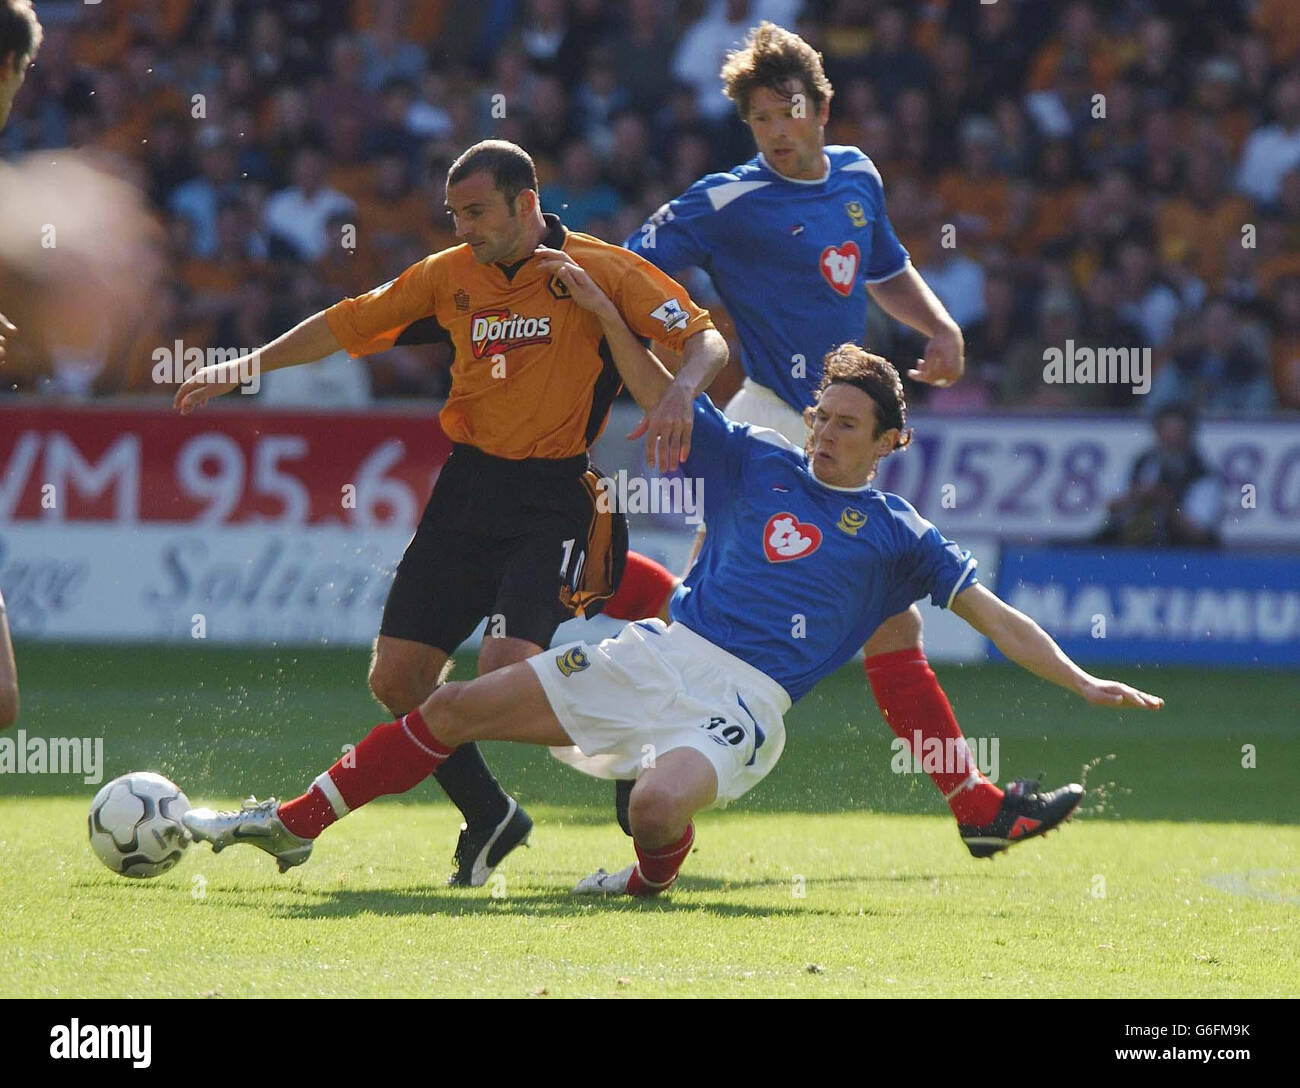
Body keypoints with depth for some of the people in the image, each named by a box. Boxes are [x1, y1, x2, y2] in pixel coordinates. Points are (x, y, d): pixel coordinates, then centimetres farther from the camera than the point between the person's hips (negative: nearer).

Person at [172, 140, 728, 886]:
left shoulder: (601, 270, -6)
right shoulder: (450, 276, 8)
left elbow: (706, 340, -7)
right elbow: (348, 326, 18)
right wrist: (242, 369, 17)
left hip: (556, 497, -6)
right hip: (469, 484, 6)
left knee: (507, 669, -23)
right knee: (397, 676, 1)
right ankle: (489, 818, 19)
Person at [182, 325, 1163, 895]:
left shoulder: (898, 537, 5)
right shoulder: (755, 462, 14)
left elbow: (990, 613, 3)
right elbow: (663, 397, 16)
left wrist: (1083, 683, -7)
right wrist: (605, 313, 5)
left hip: (746, 697, -4)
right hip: (662, 651, 4)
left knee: (658, 808, -36)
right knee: (457, 707, -4)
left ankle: (652, 875, 2)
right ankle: (290, 825, 6)